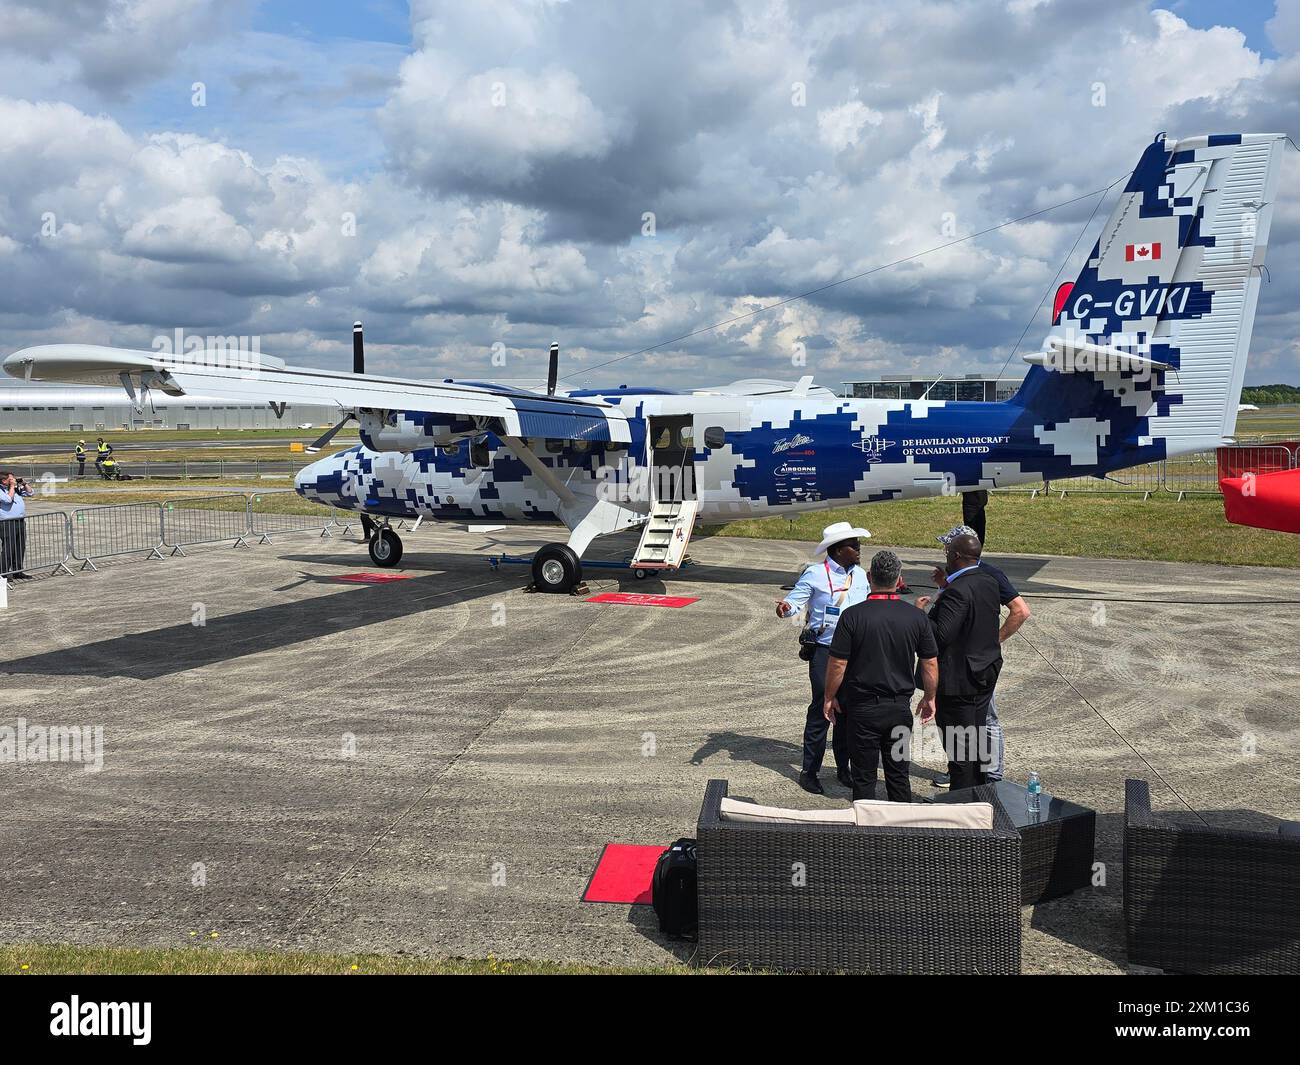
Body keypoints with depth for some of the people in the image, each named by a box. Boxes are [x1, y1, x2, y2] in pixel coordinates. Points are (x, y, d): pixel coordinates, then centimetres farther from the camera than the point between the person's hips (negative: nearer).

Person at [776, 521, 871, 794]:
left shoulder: (860, 574, 11)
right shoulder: (815, 574, -7)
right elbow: (795, 600, -10)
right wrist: (785, 608, -31)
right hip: (824, 651, -6)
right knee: (822, 708, -5)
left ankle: (843, 768, 24)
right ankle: (809, 771, 5)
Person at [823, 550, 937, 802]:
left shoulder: (853, 616, -13)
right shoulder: (916, 616, -4)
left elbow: (838, 664, -11)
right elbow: (930, 663, 3)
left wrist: (829, 698, 3)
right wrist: (929, 698, 17)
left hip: (863, 708, -3)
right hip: (900, 707, 3)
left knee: (864, 776, 7)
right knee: (898, 774, 15)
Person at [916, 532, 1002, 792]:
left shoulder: (957, 590, -23)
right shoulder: (989, 582, 5)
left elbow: (941, 635, -27)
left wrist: (921, 612, -11)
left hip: (960, 679, -9)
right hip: (986, 672, 9)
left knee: (959, 746, 0)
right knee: (977, 738, 21)